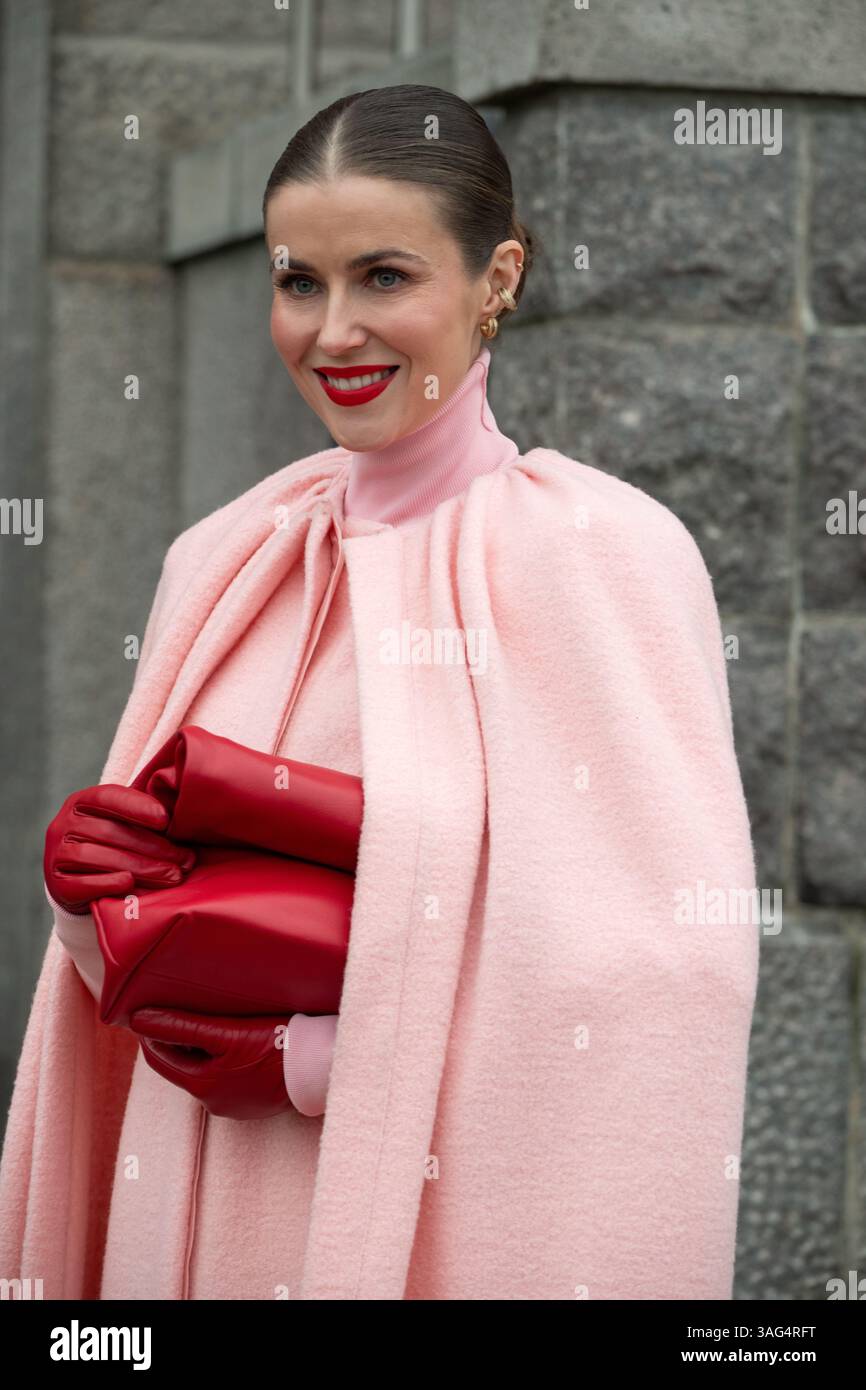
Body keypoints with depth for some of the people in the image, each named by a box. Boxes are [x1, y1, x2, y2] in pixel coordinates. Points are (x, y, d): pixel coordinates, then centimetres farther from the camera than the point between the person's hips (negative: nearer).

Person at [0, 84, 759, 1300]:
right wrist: (100, 888, -7)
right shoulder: (222, 561, 8)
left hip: (443, 1228, -5)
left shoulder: (599, 549, -10)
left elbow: (656, 965, -17)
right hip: (202, 1221, 5)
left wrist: (316, 1044, -18)